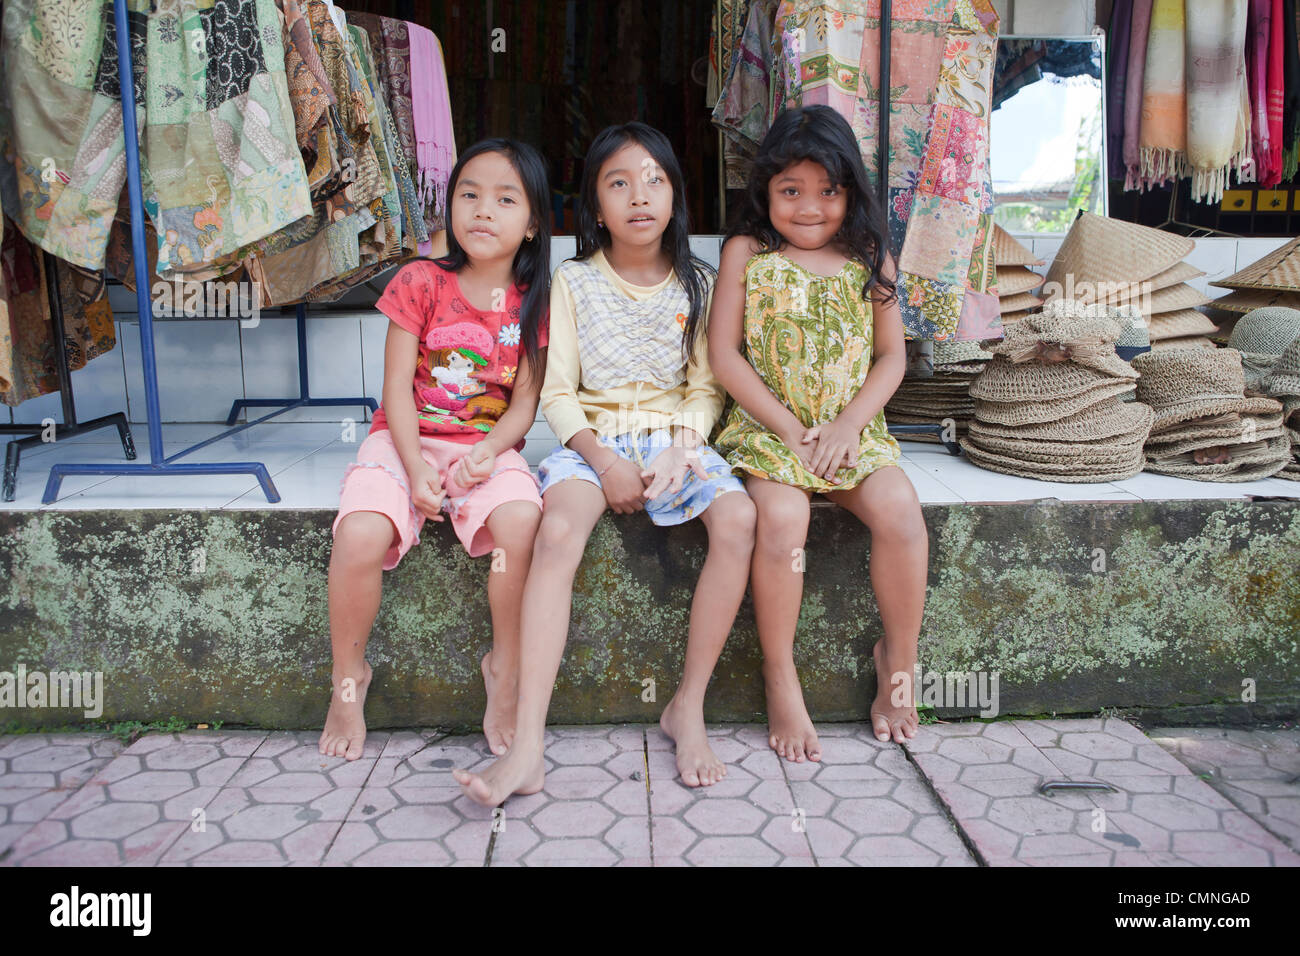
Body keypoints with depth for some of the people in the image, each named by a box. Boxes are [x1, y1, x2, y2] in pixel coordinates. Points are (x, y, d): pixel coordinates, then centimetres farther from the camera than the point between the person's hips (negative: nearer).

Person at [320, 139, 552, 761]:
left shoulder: (533, 301, 2)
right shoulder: (421, 282, -2)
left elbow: (524, 401, -1)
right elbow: (397, 386, -5)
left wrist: (488, 452, -20)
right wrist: (415, 467, -18)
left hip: (488, 446, 1)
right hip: (405, 440, 0)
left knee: (521, 523, -32)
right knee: (361, 536, -28)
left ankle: (504, 669, -7)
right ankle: (348, 678, 0)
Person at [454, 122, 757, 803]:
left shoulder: (696, 282, 9)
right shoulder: (573, 282, 6)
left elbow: (706, 387, 5)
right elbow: (557, 393, 1)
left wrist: (682, 450, -14)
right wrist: (602, 459, -15)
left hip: (676, 438, 2)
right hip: (592, 440, -1)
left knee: (737, 518, -30)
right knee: (558, 530, -33)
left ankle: (688, 707, -16)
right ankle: (527, 747, -36)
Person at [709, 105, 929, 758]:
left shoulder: (869, 258, 9)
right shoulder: (746, 253, 3)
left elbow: (891, 356, 8)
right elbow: (724, 354, -3)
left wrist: (846, 426, -8)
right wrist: (790, 428, -10)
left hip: (852, 429, 2)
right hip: (767, 429, -2)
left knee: (899, 508, -24)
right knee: (782, 518, -29)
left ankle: (898, 660, -1)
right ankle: (781, 681, -11)